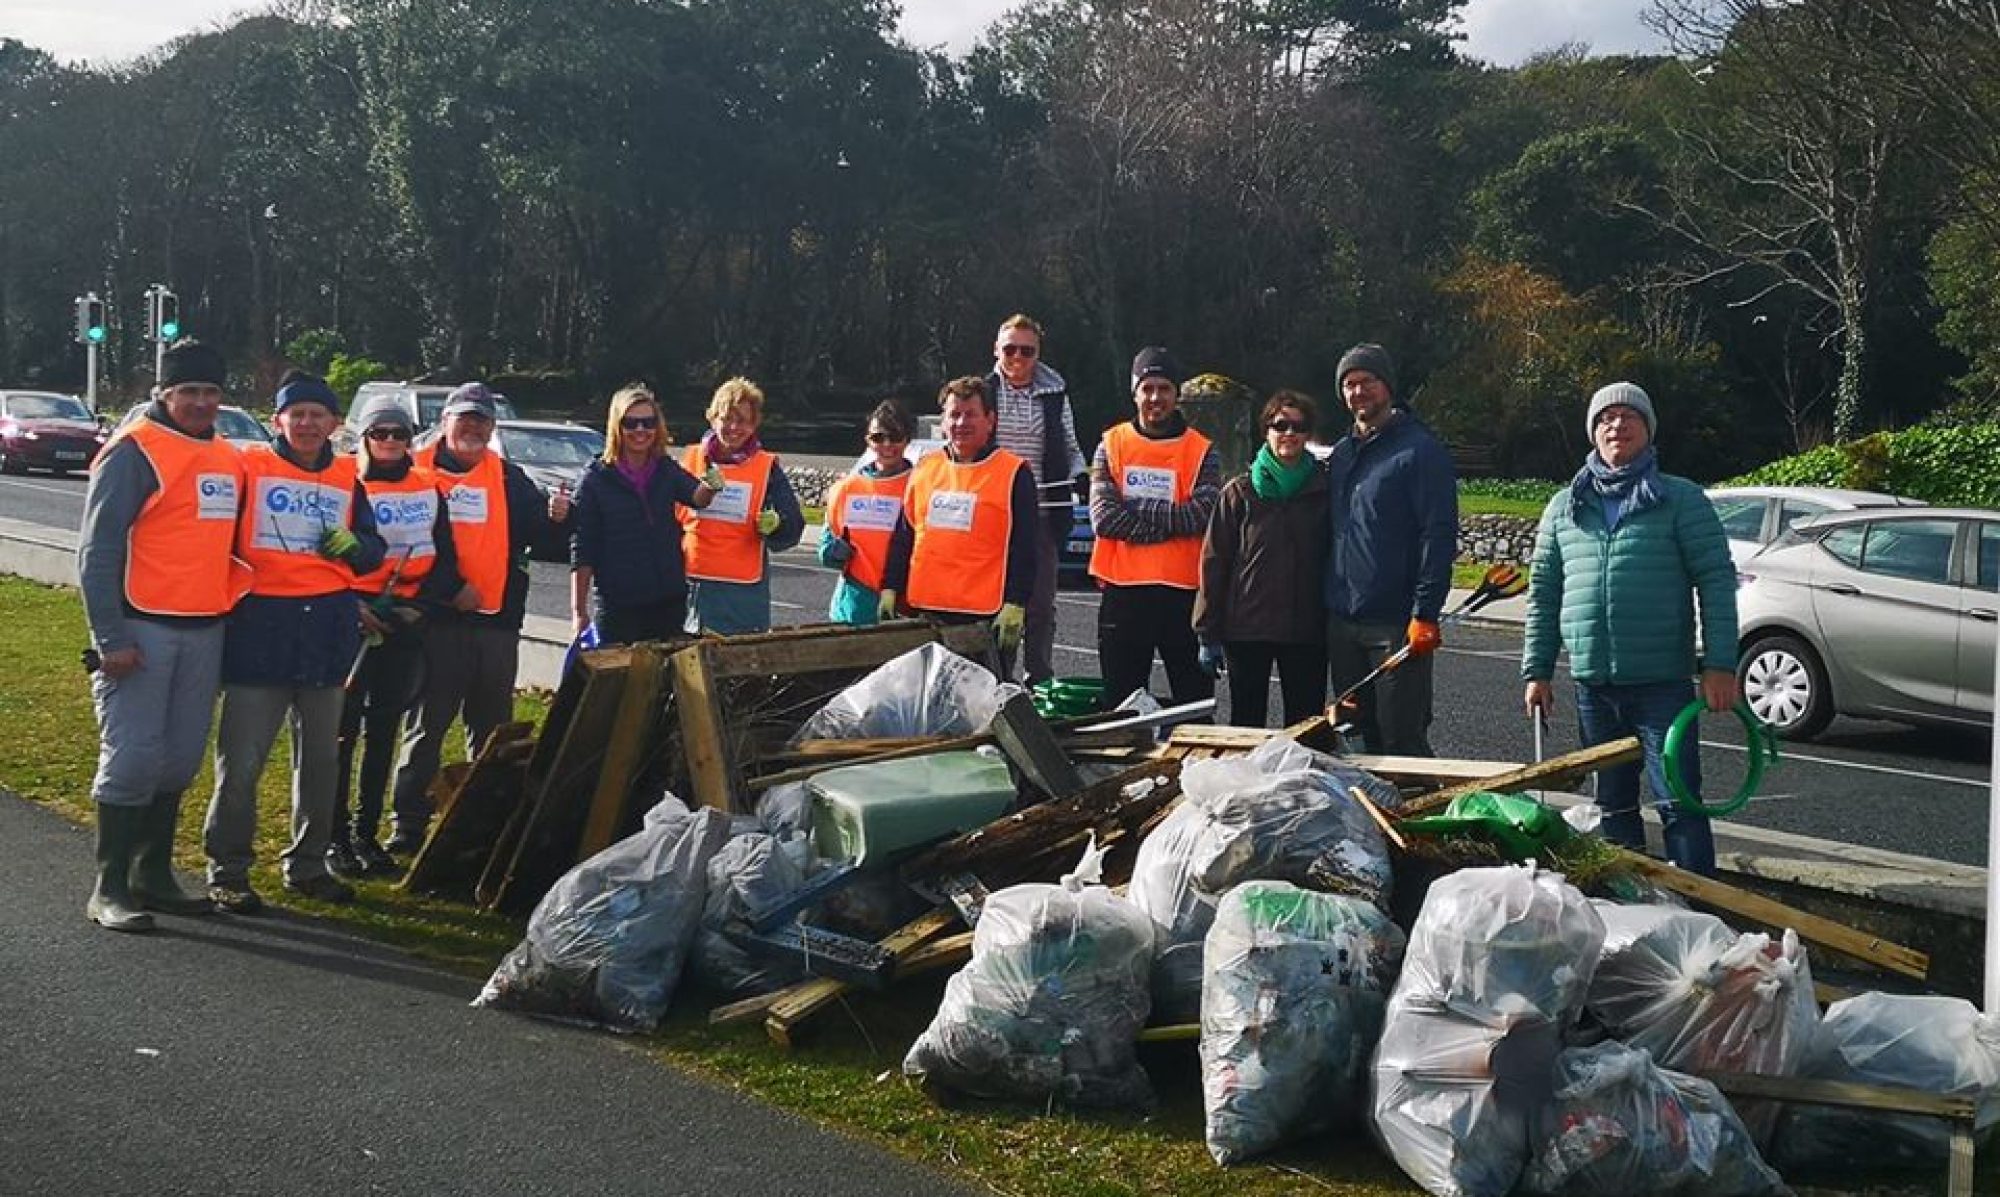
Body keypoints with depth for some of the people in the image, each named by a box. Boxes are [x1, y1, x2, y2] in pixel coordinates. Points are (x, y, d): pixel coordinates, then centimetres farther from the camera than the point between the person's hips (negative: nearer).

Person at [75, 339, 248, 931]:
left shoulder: (229, 459, 13)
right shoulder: (135, 450, -8)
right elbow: (97, 549, -12)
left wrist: (230, 601, 13)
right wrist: (110, 639, -16)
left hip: (204, 632, 7)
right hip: (142, 630, -7)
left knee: (181, 760, 12)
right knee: (132, 759, -6)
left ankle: (153, 875, 24)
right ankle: (109, 889, 2)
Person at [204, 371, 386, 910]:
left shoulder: (348, 478, 11)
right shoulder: (249, 467, -1)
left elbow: (374, 551, 14)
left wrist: (352, 544, -7)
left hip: (327, 630, 5)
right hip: (259, 628, -5)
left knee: (321, 755, 14)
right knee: (241, 760, -4)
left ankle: (307, 864, 26)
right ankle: (227, 870, 7)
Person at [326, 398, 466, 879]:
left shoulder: (428, 489, 10)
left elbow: (445, 557, 11)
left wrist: (422, 604, -3)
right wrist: (350, 606, -14)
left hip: (406, 622, 4)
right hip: (355, 618, -4)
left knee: (384, 730, 10)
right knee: (344, 729, -3)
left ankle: (367, 833, 18)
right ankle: (336, 838, 3)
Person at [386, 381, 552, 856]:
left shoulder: (508, 476, 12)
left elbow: (529, 530, 4)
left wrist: (550, 516, -18)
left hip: (498, 620, 4)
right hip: (439, 620, -4)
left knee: (492, 727, 12)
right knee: (427, 725, 1)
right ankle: (408, 824, 7)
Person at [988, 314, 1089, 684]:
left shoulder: (1054, 393, 7)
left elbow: (1070, 448, 15)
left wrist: (1079, 475, -4)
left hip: (1042, 510, 1)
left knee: (1040, 602, 5)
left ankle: (1039, 680, 14)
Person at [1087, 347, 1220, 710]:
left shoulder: (1201, 451, 3)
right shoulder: (1111, 445, 5)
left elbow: (1205, 514, -14)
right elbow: (1104, 517, -8)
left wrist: (1136, 512, -12)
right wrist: (1169, 519, -12)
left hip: (1183, 592, -1)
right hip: (1123, 591, 1)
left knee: (1196, 707, 6)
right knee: (1121, 705, 9)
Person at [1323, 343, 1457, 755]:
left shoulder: (1420, 450, -7)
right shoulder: (1340, 453, 16)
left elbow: (1439, 536, -13)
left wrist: (1425, 615, -19)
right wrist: (1327, 605, 13)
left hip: (1396, 625, -7)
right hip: (1340, 624, 7)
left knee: (1403, 743, -4)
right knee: (1358, 740, 12)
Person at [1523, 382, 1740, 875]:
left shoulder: (1681, 498, 0)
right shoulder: (1564, 508, 11)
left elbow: (1716, 580, -5)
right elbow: (1543, 593, 13)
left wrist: (1720, 665, -13)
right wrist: (1537, 671, 7)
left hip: (1662, 682, -4)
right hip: (1592, 684, 4)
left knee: (1678, 801, -5)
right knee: (1612, 802, 13)